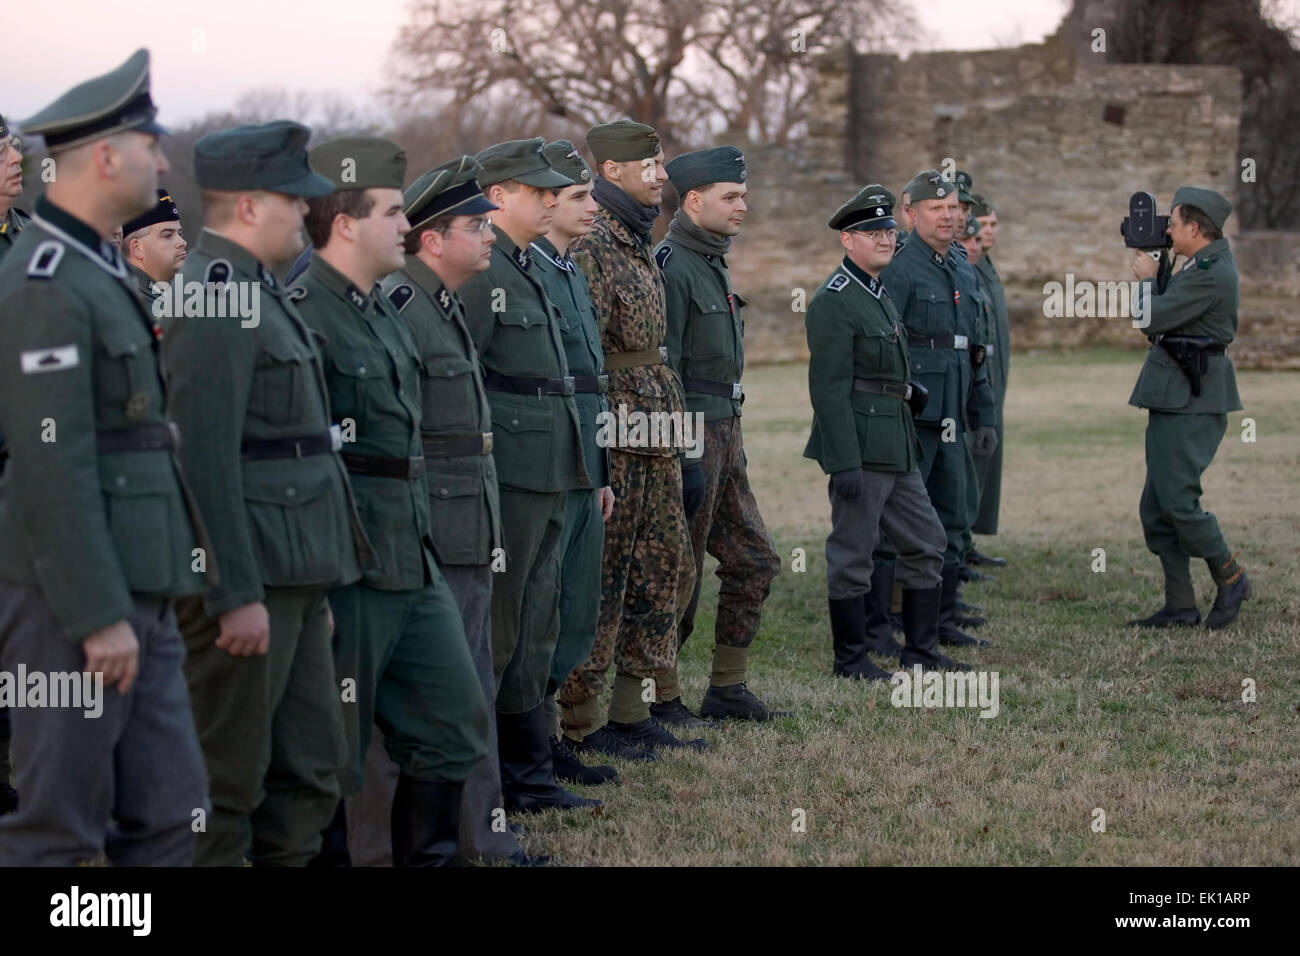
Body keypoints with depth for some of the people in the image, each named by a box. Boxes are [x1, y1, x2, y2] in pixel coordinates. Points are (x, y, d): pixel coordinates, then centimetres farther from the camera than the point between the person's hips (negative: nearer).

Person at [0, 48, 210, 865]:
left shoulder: (101, 272, 16)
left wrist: (131, 607, 19)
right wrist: (100, 616, -21)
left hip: (136, 597, 10)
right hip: (76, 605, -10)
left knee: (168, 814, 11)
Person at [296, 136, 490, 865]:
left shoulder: (385, 312, 15)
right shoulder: (301, 315, -15)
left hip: (415, 565, 9)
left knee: (457, 722, 12)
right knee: (333, 755, 1)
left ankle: (431, 857, 22)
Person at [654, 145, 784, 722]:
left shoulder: (712, 264, 16)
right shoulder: (671, 267, -15)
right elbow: (661, 369, -20)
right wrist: (681, 457, -22)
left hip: (724, 435, 10)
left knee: (755, 563, 12)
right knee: (679, 577, -3)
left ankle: (728, 689, 19)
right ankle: (661, 698, 6)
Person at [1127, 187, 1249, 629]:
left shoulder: (1211, 273, -17)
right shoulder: (1202, 265, 15)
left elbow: (1153, 318, -19)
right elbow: (1166, 316, 22)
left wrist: (1147, 278, -3)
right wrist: (1155, 272, 13)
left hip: (1191, 401, -10)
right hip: (1173, 398, 10)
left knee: (1177, 500, -10)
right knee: (1155, 508, 8)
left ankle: (1230, 578, 8)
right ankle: (1180, 606, 11)